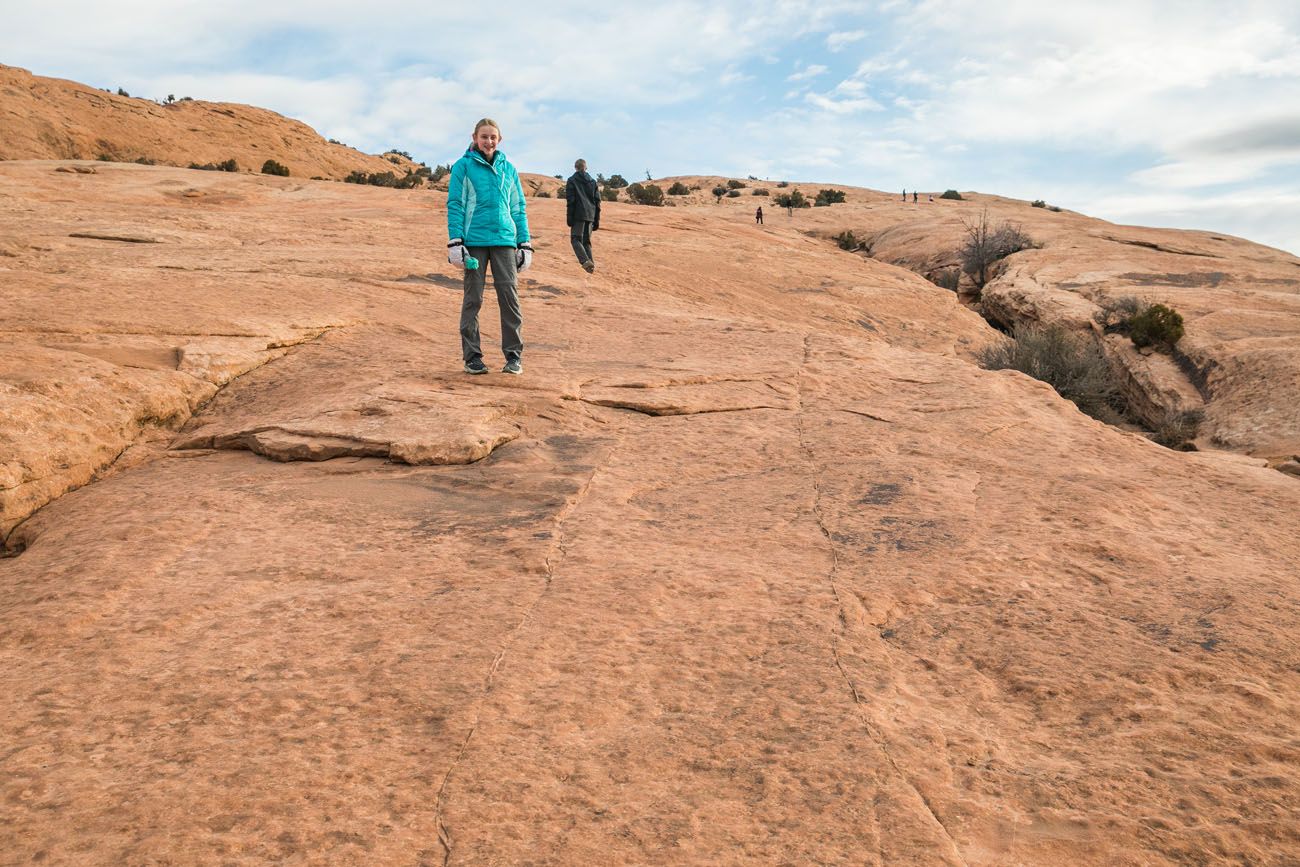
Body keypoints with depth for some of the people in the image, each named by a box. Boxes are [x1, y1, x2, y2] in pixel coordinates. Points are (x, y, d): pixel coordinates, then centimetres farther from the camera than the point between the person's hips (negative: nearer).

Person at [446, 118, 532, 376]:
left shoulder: (508, 169, 13)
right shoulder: (463, 167, 4)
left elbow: (519, 208, 16)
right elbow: (454, 205, 0)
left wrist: (525, 244, 9)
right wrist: (455, 242, -10)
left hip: (504, 240, 2)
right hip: (474, 240, -2)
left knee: (509, 295, -3)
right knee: (473, 298, 2)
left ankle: (514, 355, 4)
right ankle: (472, 356, 8)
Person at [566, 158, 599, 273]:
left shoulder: (571, 180, 0)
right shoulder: (592, 181, 14)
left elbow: (571, 200, -7)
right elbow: (597, 200, 12)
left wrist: (569, 218, -6)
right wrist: (596, 220, 14)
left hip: (578, 215, -5)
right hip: (590, 215, 5)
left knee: (576, 239, -1)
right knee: (587, 241, 13)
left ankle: (585, 260, -24)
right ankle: (591, 263, 1)